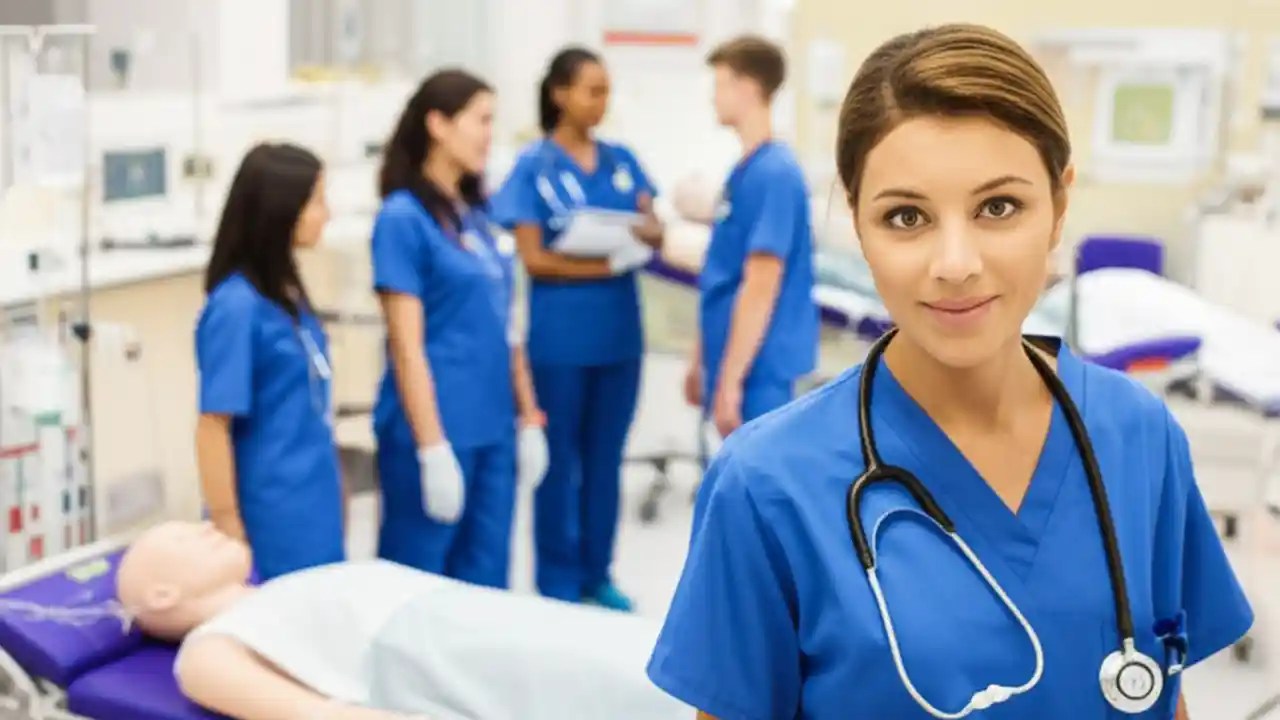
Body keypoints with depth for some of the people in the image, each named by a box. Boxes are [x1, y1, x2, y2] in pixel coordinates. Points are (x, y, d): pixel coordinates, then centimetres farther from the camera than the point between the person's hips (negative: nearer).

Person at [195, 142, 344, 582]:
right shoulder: (237, 306, -16)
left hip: (317, 518, 8)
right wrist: (229, 534, -15)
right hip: (274, 527, -8)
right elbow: (213, 425, -16)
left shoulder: (287, 293, 7)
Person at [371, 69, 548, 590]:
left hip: (493, 428, 7)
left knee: (485, 584, 13)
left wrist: (529, 418, 13)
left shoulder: (473, 214, 11)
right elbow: (407, 346, -15)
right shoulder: (402, 217, -10)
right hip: (436, 429, -7)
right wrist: (432, 447, -18)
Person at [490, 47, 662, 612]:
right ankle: (559, 582, 16)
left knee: (606, 458, 12)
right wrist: (610, 263, -20)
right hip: (561, 336, -4)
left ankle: (598, 574, 23)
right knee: (560, 459, 5)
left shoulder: (622, 161, 8)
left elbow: (653, 230, 9)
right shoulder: (533, 167, -5)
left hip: (620, 331, 4)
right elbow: (534, 258, -10)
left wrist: (649, 233, -15)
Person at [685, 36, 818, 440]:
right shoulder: (746, 170, 12)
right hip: (739, 365, 9)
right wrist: (701, 361, 21)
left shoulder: (773, 173, -17)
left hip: (757, 369, -9)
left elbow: (761, 286, -21)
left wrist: (730, 379, -21)